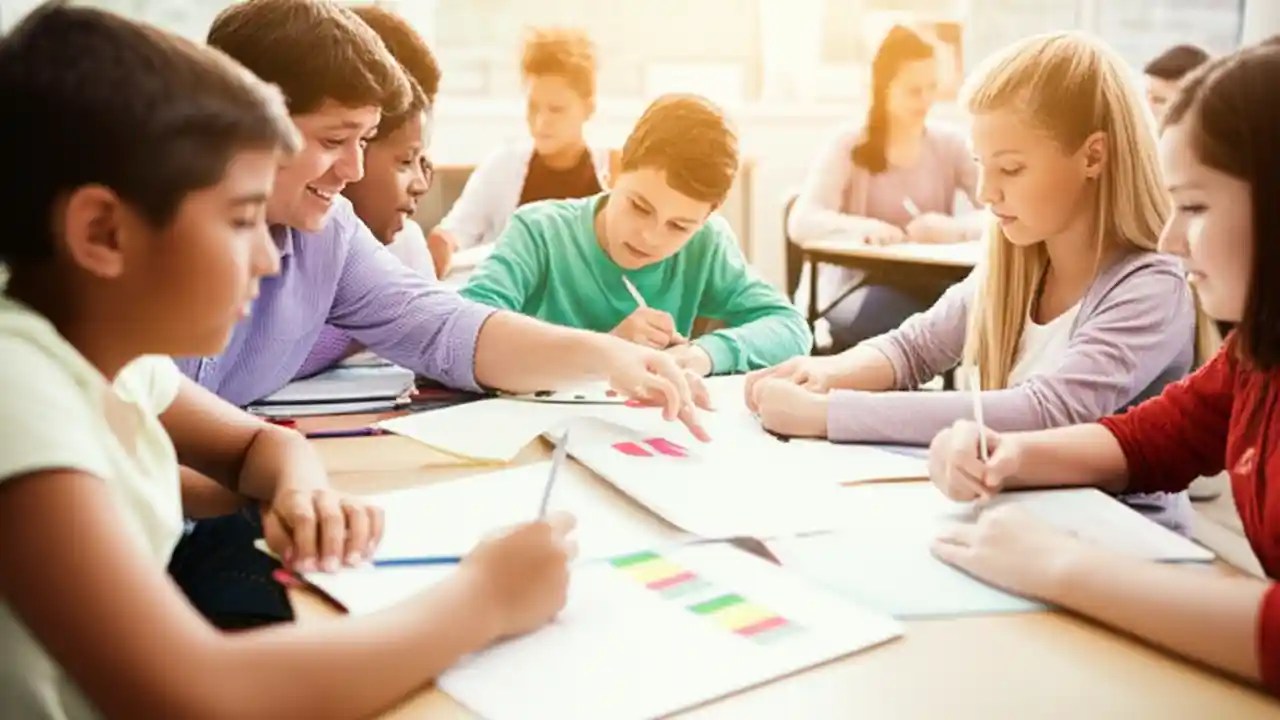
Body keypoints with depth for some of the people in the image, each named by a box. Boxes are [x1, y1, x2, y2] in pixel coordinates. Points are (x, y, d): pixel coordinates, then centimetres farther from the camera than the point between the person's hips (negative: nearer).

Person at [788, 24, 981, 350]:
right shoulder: (848, 146, -2)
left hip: (930, 286, 3)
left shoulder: (949, 144, 7)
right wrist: (862, 227, -36)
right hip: (858, 290, -3)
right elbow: (801, 222, -16)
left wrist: (955, 228, -28)